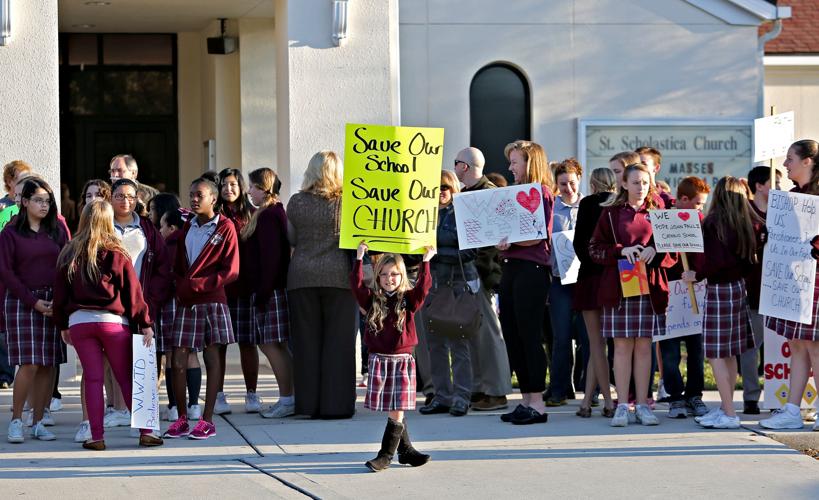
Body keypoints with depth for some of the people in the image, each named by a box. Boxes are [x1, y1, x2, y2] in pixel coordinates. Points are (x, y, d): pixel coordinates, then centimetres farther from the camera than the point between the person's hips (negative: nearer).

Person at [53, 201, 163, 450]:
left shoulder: (69, 255, 5)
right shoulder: (116, 254, -3)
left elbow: (60, 293, 9)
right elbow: (133, 291, -2)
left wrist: (63, 325, 18)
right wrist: (145, 324, 1)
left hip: (79, 322, 2)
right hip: (113, 321, -2)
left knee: (92, 379, 5)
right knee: (127, 378, 4)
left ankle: (97, 436, 1)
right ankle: (145, 432, 4)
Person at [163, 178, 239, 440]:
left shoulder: (225, 227, 0)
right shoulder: (187, 228, 15)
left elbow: (231, 270, -6)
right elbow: (178, 266, 18)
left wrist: (197, 284, -11)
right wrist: (181, 287, -3)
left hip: (212, 299, -4)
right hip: (185, 302, 4)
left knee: (212, 358, -1)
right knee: (178, 361, -1)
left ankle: (207, 420, 1)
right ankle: (182, 419, 6)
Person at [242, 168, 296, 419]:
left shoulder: (268, 215, -13)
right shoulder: (273, 212, 18)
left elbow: (271, 256, -20)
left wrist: (262, 291, -19)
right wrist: (260, 291, 20)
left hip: (271, 291, -10)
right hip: (268, 291, 10)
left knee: (272, 344, -8)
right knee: (268, 344, 11)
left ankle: (287, 400, -6)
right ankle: (287, 398, 13)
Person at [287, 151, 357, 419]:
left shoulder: (296, 202, 1)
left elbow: (291, 239, 10)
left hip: (302, 276, 2)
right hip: (339, 276, -2)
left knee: (306, 341, 7)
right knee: (338, 341, 3)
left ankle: (309, 403, 8)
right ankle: (335, 404, 1)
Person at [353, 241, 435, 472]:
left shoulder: (408, 300, 5)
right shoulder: (372, 300, 6)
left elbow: (423, 288, -10)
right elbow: (357, 285, -6)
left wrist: (426, 261, -13)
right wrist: (359, 258, -10)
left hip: (402, 360, -1)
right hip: (378, 359, 1)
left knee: (397, 411, -5)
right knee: (392, 411, 4)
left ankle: (386, 455, -3)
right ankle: (405, 450, 16)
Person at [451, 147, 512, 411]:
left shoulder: (489, 192, -11)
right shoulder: (466, 194, 17)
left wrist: (480, 270, -21)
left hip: (481, 272, -9)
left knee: (487, 331, -6)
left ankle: (497, 392, -2)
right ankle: (478, 389, 16)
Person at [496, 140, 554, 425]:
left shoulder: (540, 192, -6)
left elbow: (539, 235, -16)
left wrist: (512, 241, -26)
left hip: (532, 268, -9)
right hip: (511, 268, 9)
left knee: (529, 335, -8)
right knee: (512, 336, 8)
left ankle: (537, 404, -6)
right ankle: (527, 400, 13)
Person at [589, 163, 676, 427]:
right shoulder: (610, 214, 6)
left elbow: (674, 251, 7)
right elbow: (594, 249, 2)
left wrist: (655, 251, -13)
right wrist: (621, 251, -13)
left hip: (650, 287, 1)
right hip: (618, 287, -1)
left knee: (644, 345, 2)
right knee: (622, 346, -1)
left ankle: (642, 405, 7)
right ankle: (622, 405, 2)